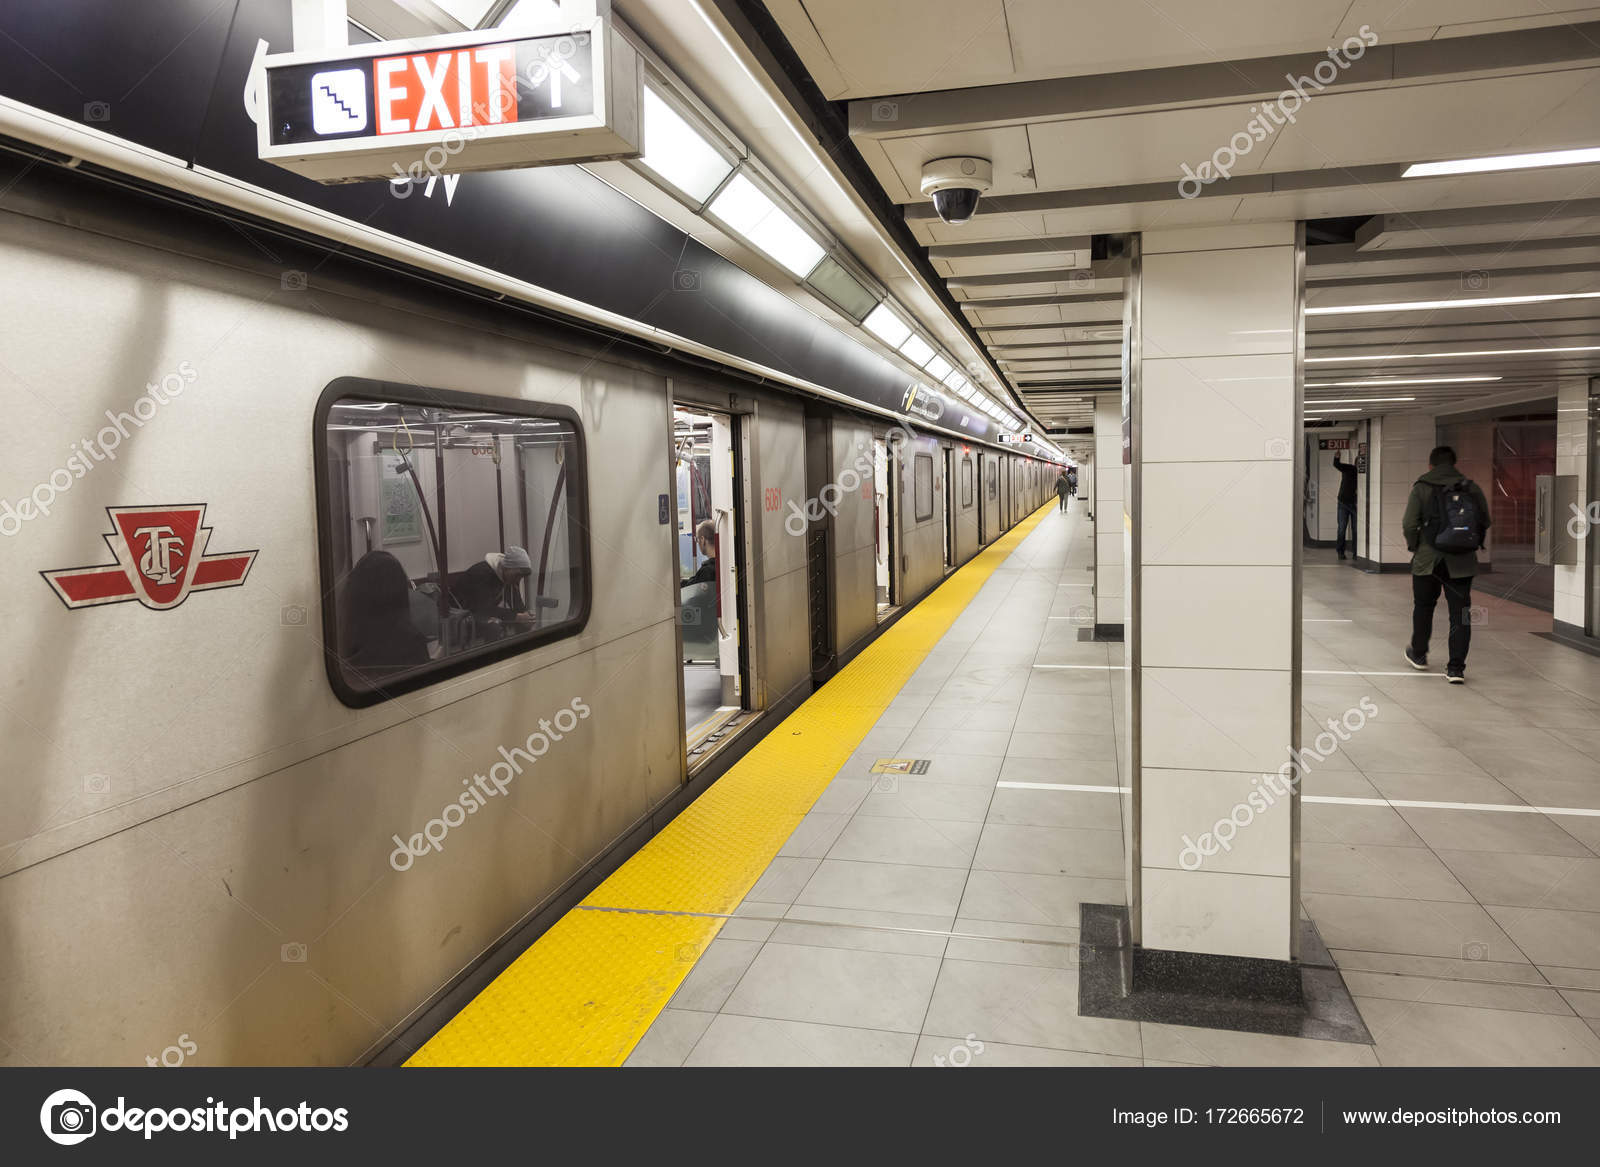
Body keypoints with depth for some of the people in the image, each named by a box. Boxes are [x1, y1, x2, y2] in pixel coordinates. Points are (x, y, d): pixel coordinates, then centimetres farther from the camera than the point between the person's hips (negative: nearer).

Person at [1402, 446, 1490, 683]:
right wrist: (1470, 543, 18)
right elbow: (1485, 521, 5)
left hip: (1428, 560, -1)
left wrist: (1414, 547, 6)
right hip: (1463, 563, 2)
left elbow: (1409, 524, -11)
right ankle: (1456, 668, 2)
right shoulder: (1472, 488, 3)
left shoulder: (1421, 488, -6)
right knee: (1460, 613, 5)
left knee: (1423, 606, 19)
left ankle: (1418, 654, 35)